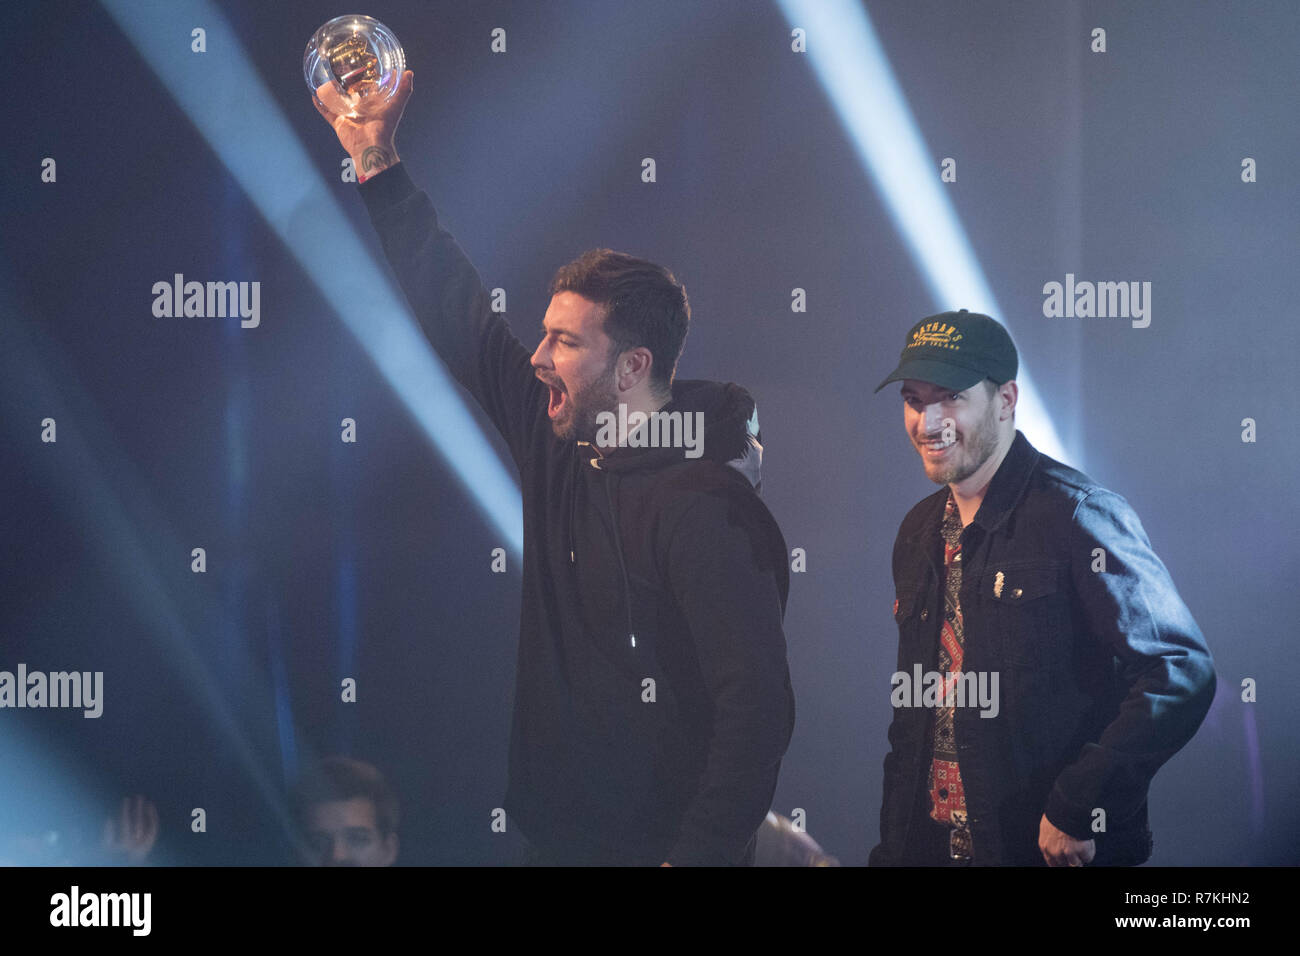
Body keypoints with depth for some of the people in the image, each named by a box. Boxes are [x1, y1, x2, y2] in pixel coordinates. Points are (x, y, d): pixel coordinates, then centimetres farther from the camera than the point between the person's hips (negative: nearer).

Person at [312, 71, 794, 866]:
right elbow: (459, 315, 15)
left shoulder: (707, 509, -19)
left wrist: (698, 855, -27)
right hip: (557, 838, 8)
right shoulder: (556, 445, 5)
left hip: (656, 848, -8)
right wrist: (377, 159, 15)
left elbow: (758, 708, -23)